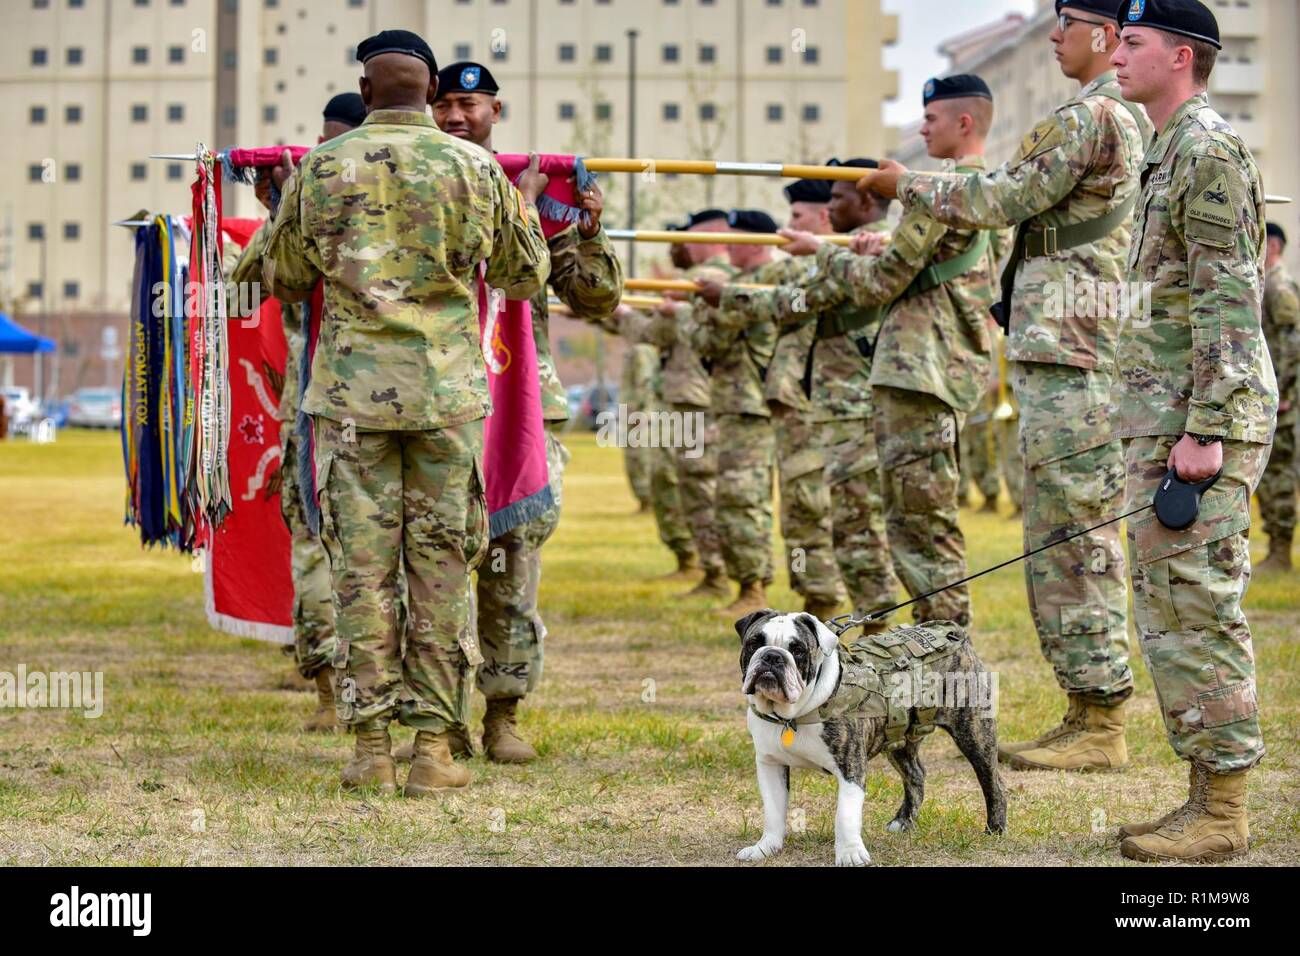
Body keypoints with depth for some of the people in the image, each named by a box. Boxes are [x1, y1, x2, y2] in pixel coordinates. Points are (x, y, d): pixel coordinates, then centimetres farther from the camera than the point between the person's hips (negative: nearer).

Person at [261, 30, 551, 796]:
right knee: (442, 564, 4)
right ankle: (434, 747, 4)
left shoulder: (322, 168, 0)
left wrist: (285, 205, 31)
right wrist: (528, 208, 31)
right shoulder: (475, 167, 0)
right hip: (447, 389, 0)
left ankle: (372, 748, 4)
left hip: (353, 388, 0)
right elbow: (526, 279, 11)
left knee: (363, 564, 3)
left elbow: (285, 279, 13)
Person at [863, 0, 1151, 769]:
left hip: (1069, 357, -10)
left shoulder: (1091, 116, -12)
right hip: (1080, 354, 10)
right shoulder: (1137, 123, 19)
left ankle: (1099, 723, -8)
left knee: (1071, 537, -9)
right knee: (1076, 535, 12)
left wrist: (907, 185, 2)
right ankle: (1090, 713, 15)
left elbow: (1005, 200, -10)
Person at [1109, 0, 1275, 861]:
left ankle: (1223, 815, -6)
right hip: (1164, 422, 11)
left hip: (1200, 421, -11)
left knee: (1199, 612, -9)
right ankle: (1206, 799, 16)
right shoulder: (1174, 154, 20)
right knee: (1170, 613, 11)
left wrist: (1204, 433, -23)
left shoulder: (1211, 152, -12)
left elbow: (1231, 302, -19)